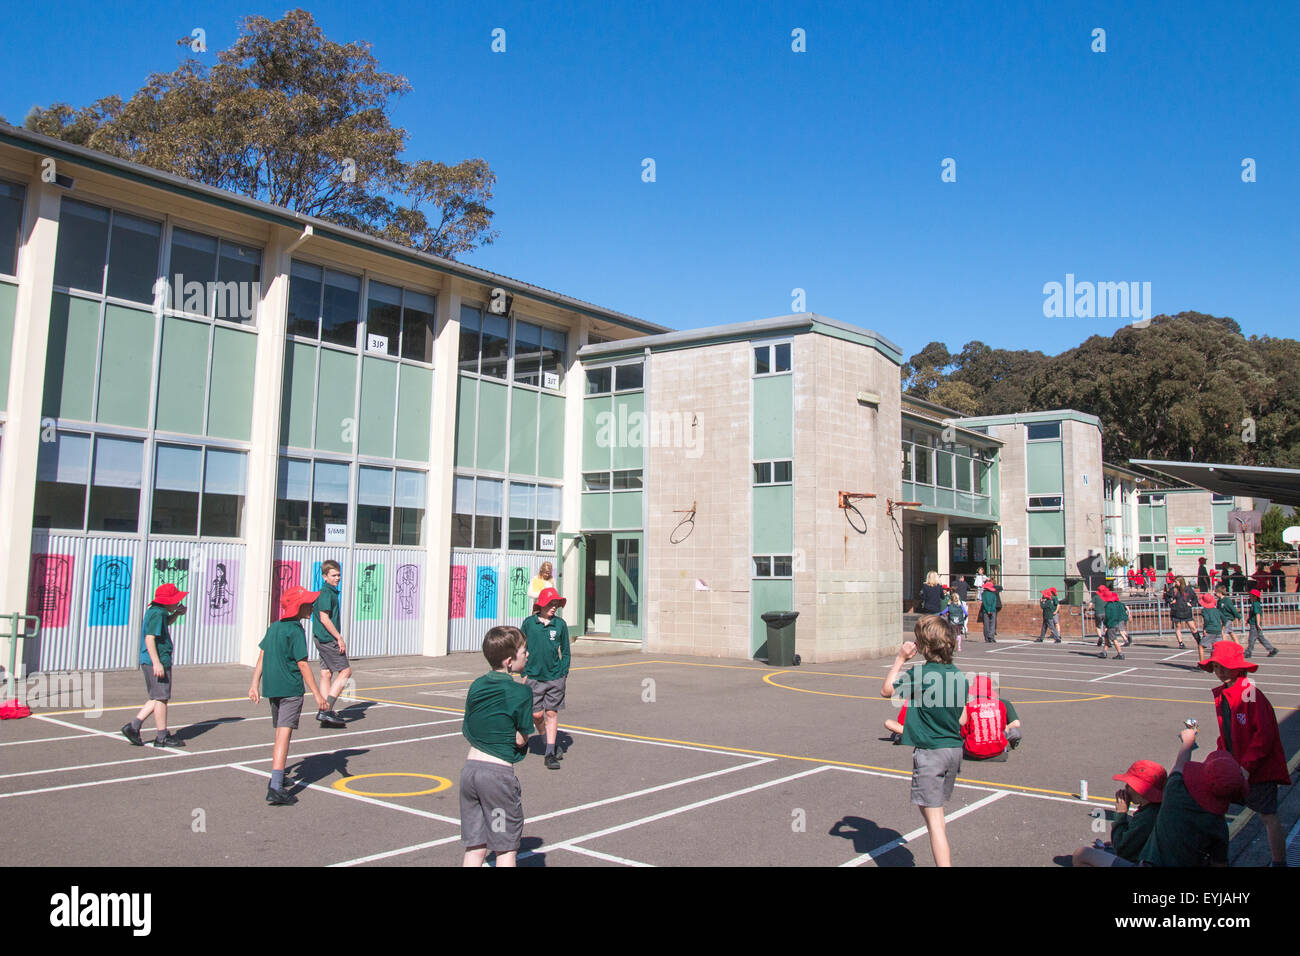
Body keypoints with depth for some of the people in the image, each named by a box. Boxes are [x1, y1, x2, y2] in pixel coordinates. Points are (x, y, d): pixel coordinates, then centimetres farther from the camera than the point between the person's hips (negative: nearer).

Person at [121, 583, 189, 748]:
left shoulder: (154, 611, 15)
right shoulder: (157, 613, -15)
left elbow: (166, 622, 37)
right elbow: (149, 638, -23)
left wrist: (177, 613, 17)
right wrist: (157, 663, -27)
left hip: (148, 662, 10)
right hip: (159, 661, -10)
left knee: (158, 698, 17)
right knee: (161, 698, -2)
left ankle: (133, 726, 13)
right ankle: (162, 737, 5)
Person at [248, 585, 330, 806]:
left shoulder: (274, 627, 11)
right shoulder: (296, 630, -13)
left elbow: (261, 657, 12)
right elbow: (302, 664, -15)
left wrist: (255, 684, 16)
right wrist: (317, 694, -12)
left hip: (271, 688, 8)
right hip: (290, 689, -8)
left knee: (279, 733, 21)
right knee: (284, 734, -10)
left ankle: (278, 777, 34)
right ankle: (275, 787, -17)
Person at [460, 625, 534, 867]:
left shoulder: (476, 686, 8)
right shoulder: (521, 692, -11)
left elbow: (466, 731, 13)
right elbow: (521, 739, -8)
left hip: (470, 767, 6)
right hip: (499, 772, -6)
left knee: (475, 847, 12)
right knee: (506, 847, 6)